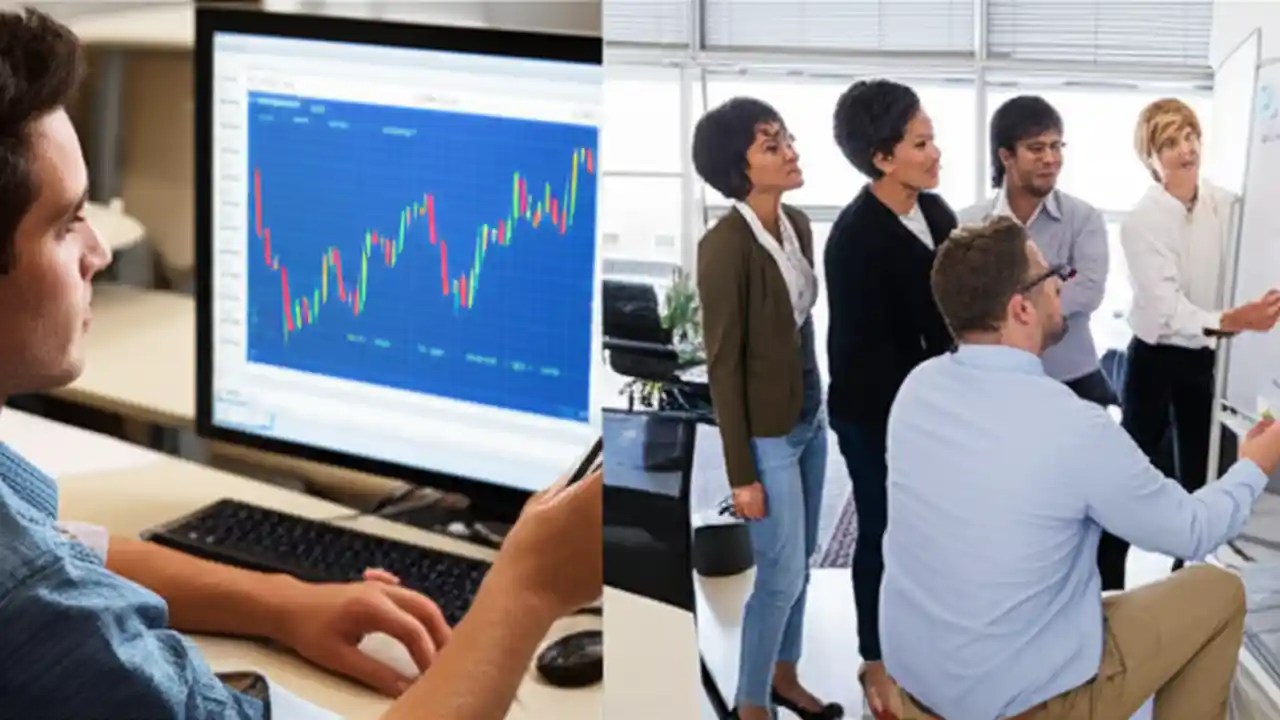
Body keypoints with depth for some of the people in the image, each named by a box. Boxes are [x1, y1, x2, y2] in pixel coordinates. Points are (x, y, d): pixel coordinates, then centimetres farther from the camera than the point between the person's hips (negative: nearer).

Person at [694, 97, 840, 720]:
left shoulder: (797, 224, 1)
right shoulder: (724, 246, -23)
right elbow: (723, 365, -20)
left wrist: (817, 407, 17)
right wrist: (741, 473, -17)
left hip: (809, 418, 8)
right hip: (767, 434, -8)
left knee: (801, 563, 20)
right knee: (782, 576, 4)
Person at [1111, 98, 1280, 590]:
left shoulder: (1226, 206, -3)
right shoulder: (1141, 221, -14)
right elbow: (1167, 307, -23)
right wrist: (1229, 321, -38)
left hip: (1209, 360, 4)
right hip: (1157, 360, -4)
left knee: (1200, 476, 14)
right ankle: (1107, 584, 11)